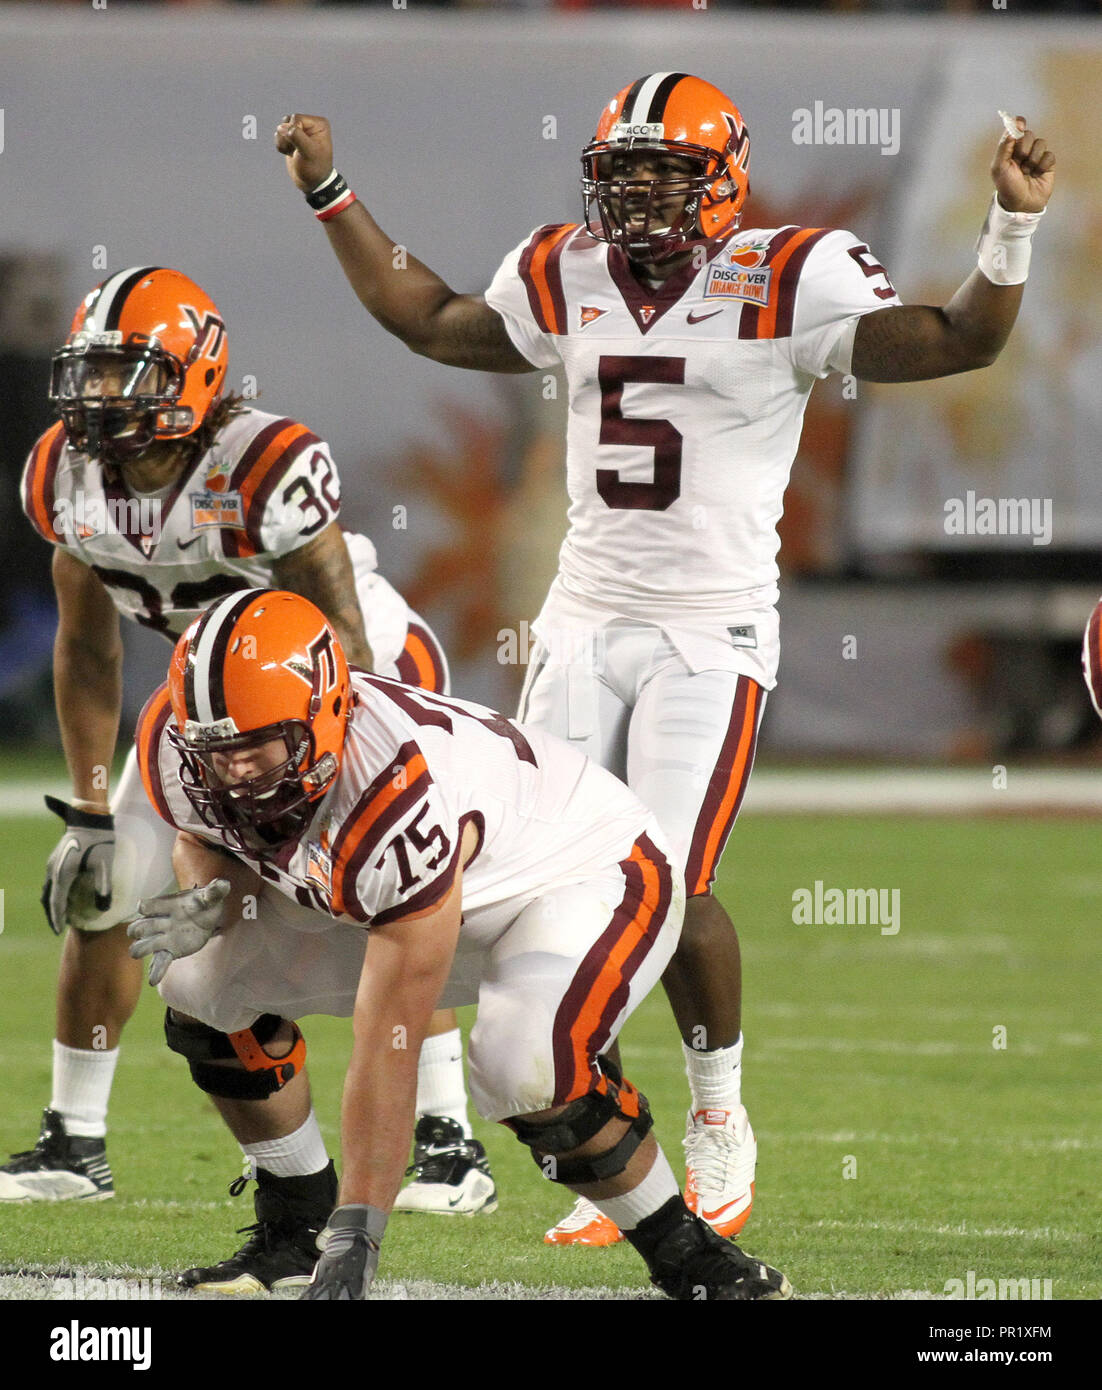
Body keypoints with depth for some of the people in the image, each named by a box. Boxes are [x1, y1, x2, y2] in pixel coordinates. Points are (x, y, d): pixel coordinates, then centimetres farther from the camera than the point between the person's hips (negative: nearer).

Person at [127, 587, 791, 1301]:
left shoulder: (393, 800, -42)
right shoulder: (177, 746, -22)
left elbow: (388, 1047, -39)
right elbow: (211, 838, 4)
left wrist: (355, 1236, -39)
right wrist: (207, 903, -22)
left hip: (590, 870, -8)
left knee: (524, 1069, -34)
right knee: (202, 990, -1)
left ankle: (681, 1248, -10)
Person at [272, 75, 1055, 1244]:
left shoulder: (785, 285, -7)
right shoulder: (569, 281, 8)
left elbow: (957, 344, -10)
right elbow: (432, 322, 25)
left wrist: (1012, 227, -24)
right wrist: (331, 197, 25)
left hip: (710, 634, -5)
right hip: (585, 622, 5)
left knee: (668, 886, -13)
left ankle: (721, 1124, 11)